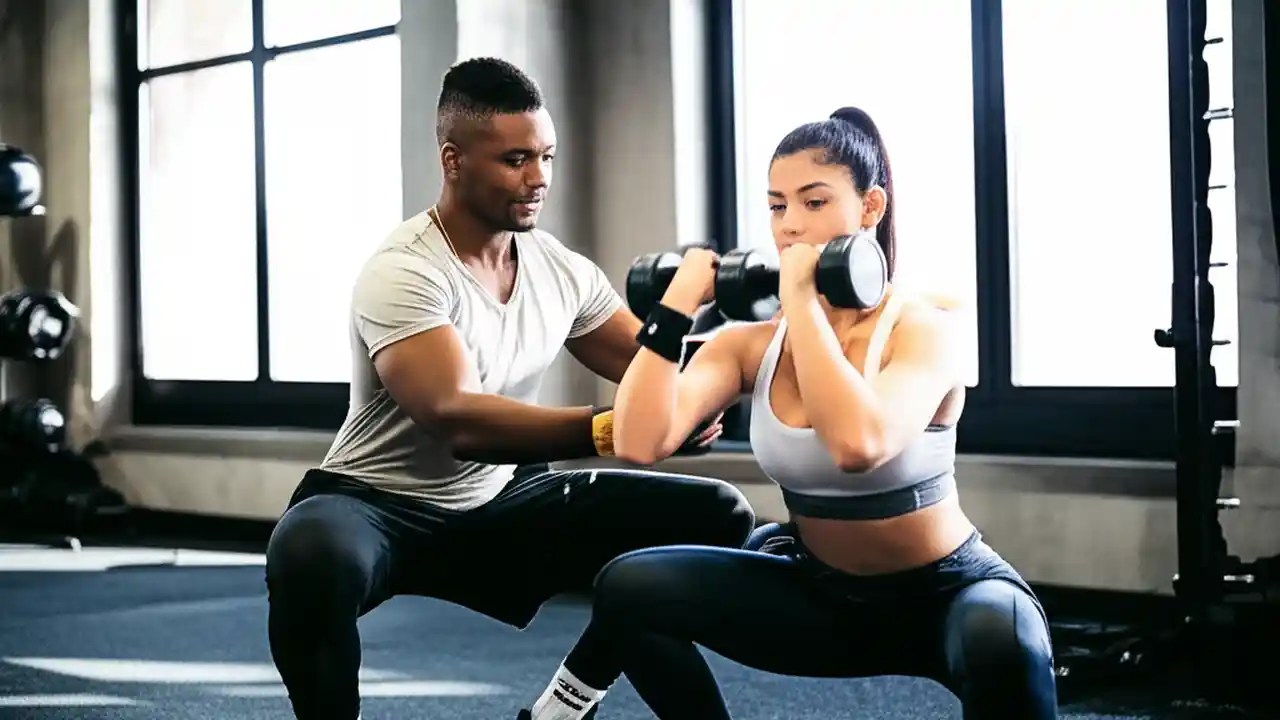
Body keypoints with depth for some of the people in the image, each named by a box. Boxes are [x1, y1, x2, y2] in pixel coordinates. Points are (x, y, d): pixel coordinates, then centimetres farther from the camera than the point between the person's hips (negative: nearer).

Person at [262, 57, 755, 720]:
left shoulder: (561, 269, -2)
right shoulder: (404, 274, -23)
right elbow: (459, 420, -37)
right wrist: (613, 428, -48)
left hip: (501, 504, 7)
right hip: (377, 507, -6)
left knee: (716, 516, -2)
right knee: (313, 555, -43)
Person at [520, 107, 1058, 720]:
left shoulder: (922, 327, -17)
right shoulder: (751, 342, -5)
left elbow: (859, 444, -40)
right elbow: (639, 444, -21)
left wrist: (801, 300, -31)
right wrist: (678, 301, -18)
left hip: (947, 593, -4)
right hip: (822, 594, 4)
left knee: (1001, 639, -40)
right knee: (630, 586, -15)